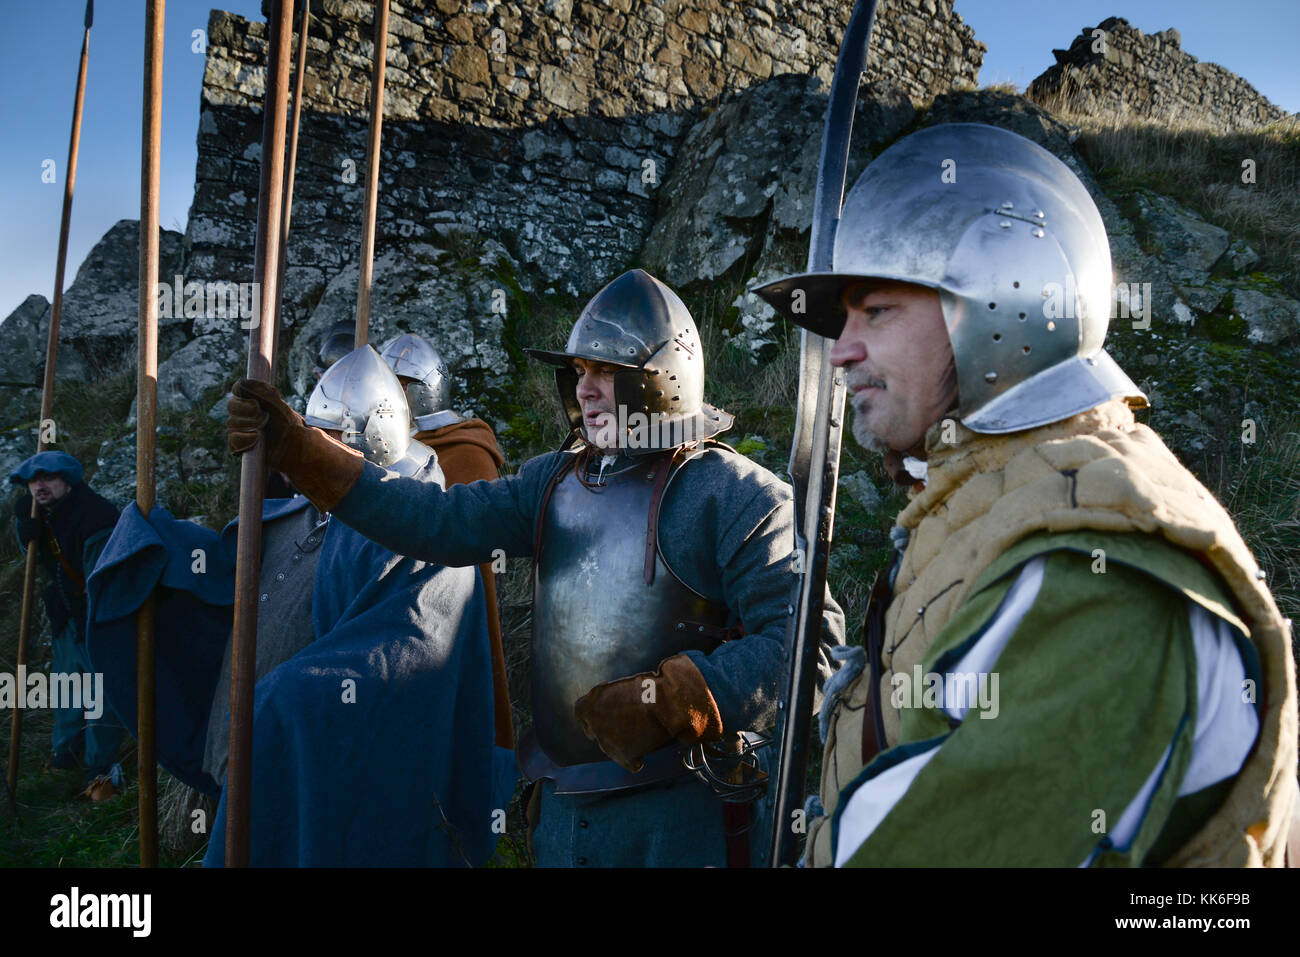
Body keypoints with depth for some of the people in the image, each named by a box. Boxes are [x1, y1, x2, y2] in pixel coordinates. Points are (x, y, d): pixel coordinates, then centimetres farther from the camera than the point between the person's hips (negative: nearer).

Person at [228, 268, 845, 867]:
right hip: (562, 807, 6)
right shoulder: (556, 481, 8)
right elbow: (443, 522, 0)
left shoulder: (735, 497, -12)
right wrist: (297, 447, -5)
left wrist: (665, 703, -24)